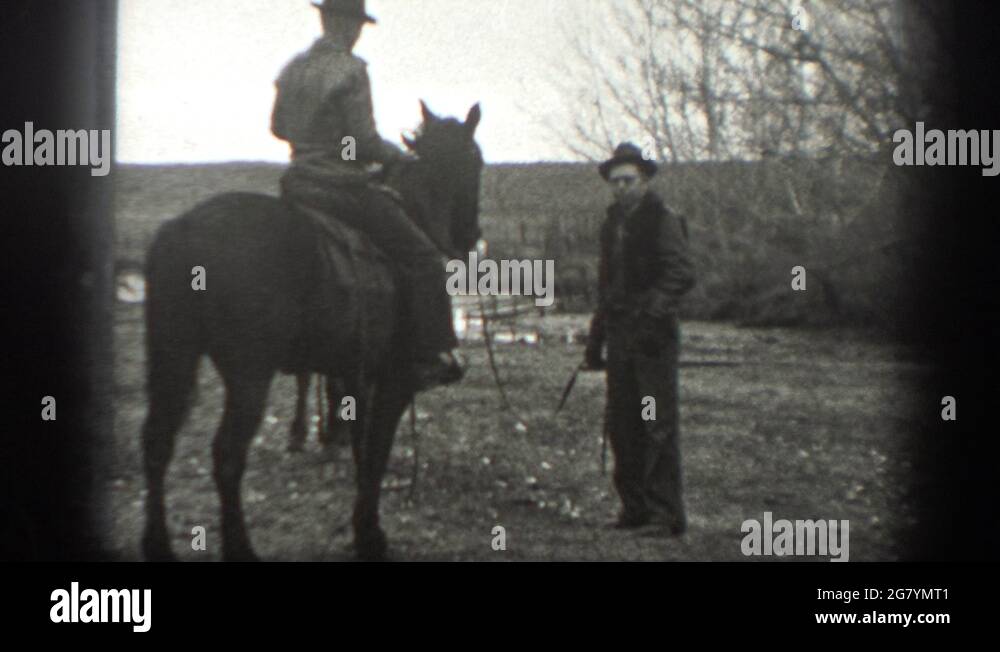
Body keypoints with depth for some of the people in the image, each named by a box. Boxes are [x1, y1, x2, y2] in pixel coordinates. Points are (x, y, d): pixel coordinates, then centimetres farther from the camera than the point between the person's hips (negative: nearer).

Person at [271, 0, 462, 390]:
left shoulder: (292, 69, 7)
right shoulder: (351, 71, -16)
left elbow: (277, 127, 19)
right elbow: (365, 142, -18)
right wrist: (399, 156, 0)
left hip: (297, 186, 8)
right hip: (344, 188, -8)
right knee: (422, 256, 1)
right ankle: (430, 357, -2)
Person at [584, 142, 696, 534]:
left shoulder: (663, 221, -6)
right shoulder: (612, 224, 18)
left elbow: (682, 274, -16)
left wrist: (654, 309, -28)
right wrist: (595, 340, 20)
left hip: (654, 336, -8)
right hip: (620, 336, 8)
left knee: (659, 424, -7)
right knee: (620, 424, 8)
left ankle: (667, 512, -3)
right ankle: (635, 506, 15)